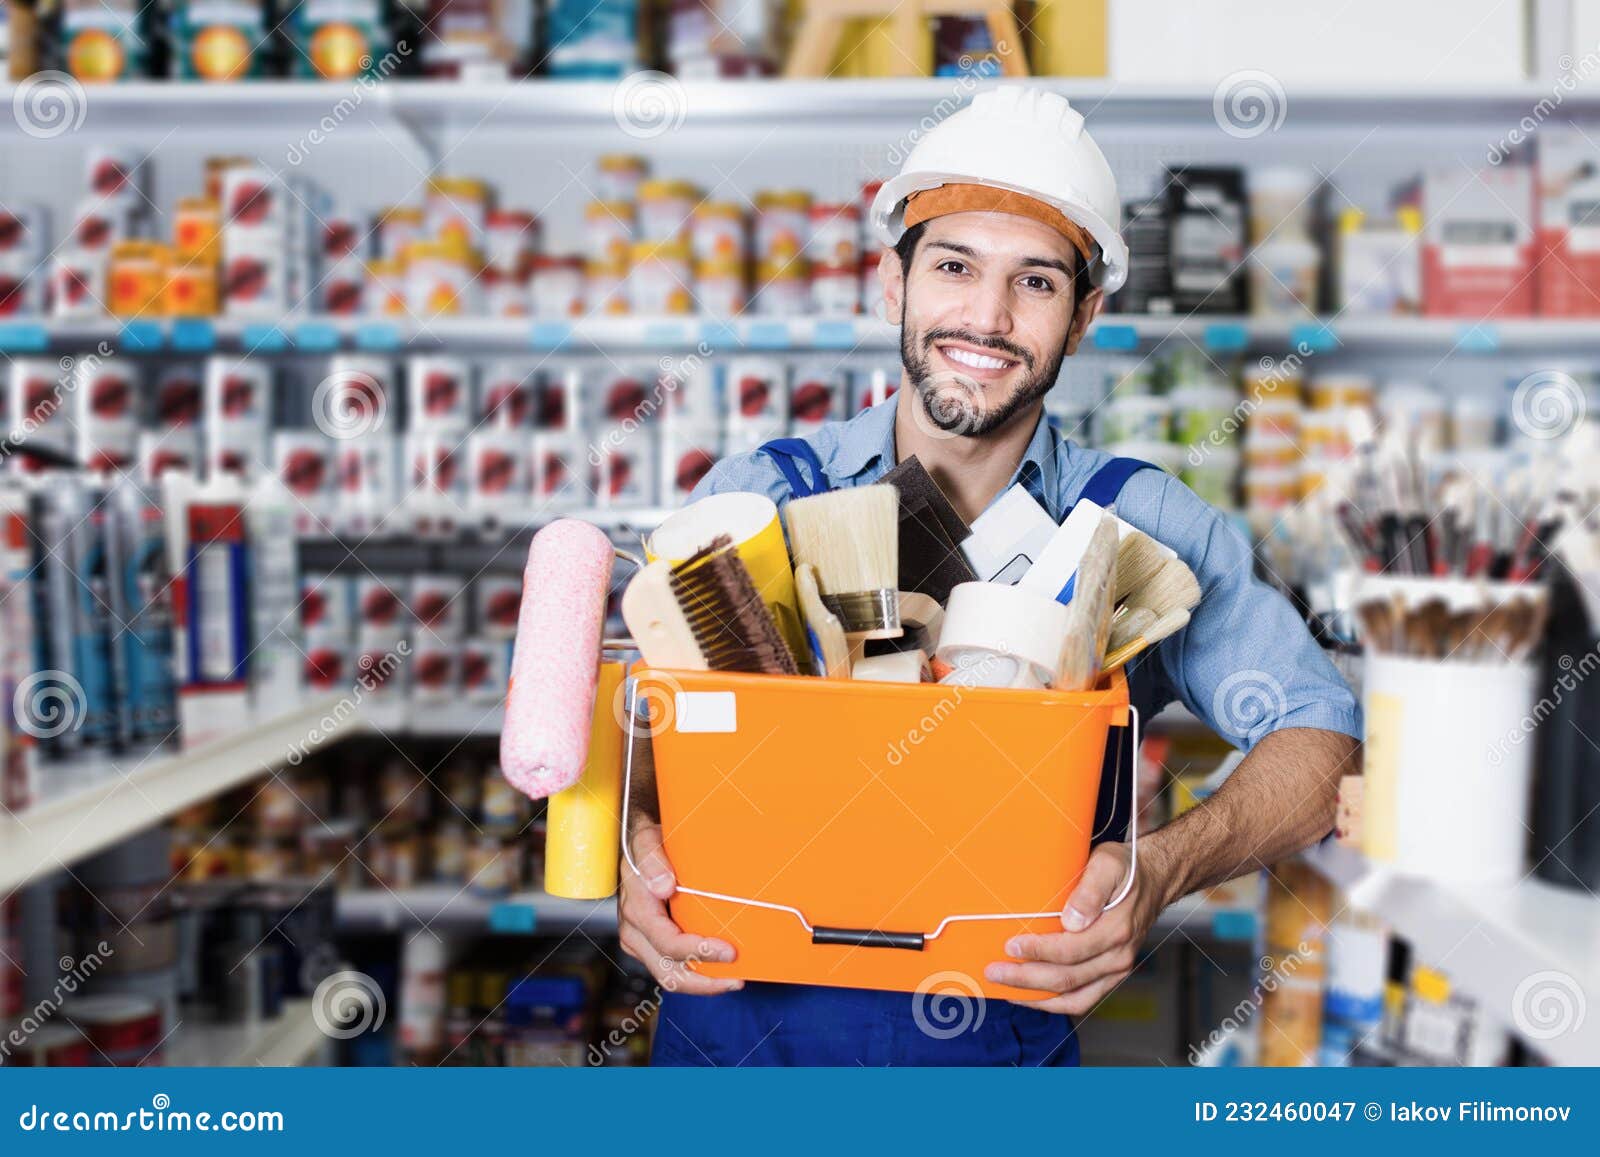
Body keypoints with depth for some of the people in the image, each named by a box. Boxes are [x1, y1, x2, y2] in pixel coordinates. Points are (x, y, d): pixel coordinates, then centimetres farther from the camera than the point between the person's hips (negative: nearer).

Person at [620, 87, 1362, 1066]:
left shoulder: (1140, 527, -1)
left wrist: (1162, 870, -24)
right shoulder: (757, 497, 1)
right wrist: (637, 838, -19)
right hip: (738, 1033, 1)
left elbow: (1322, 737, -6)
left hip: (1006, 1043, 0)